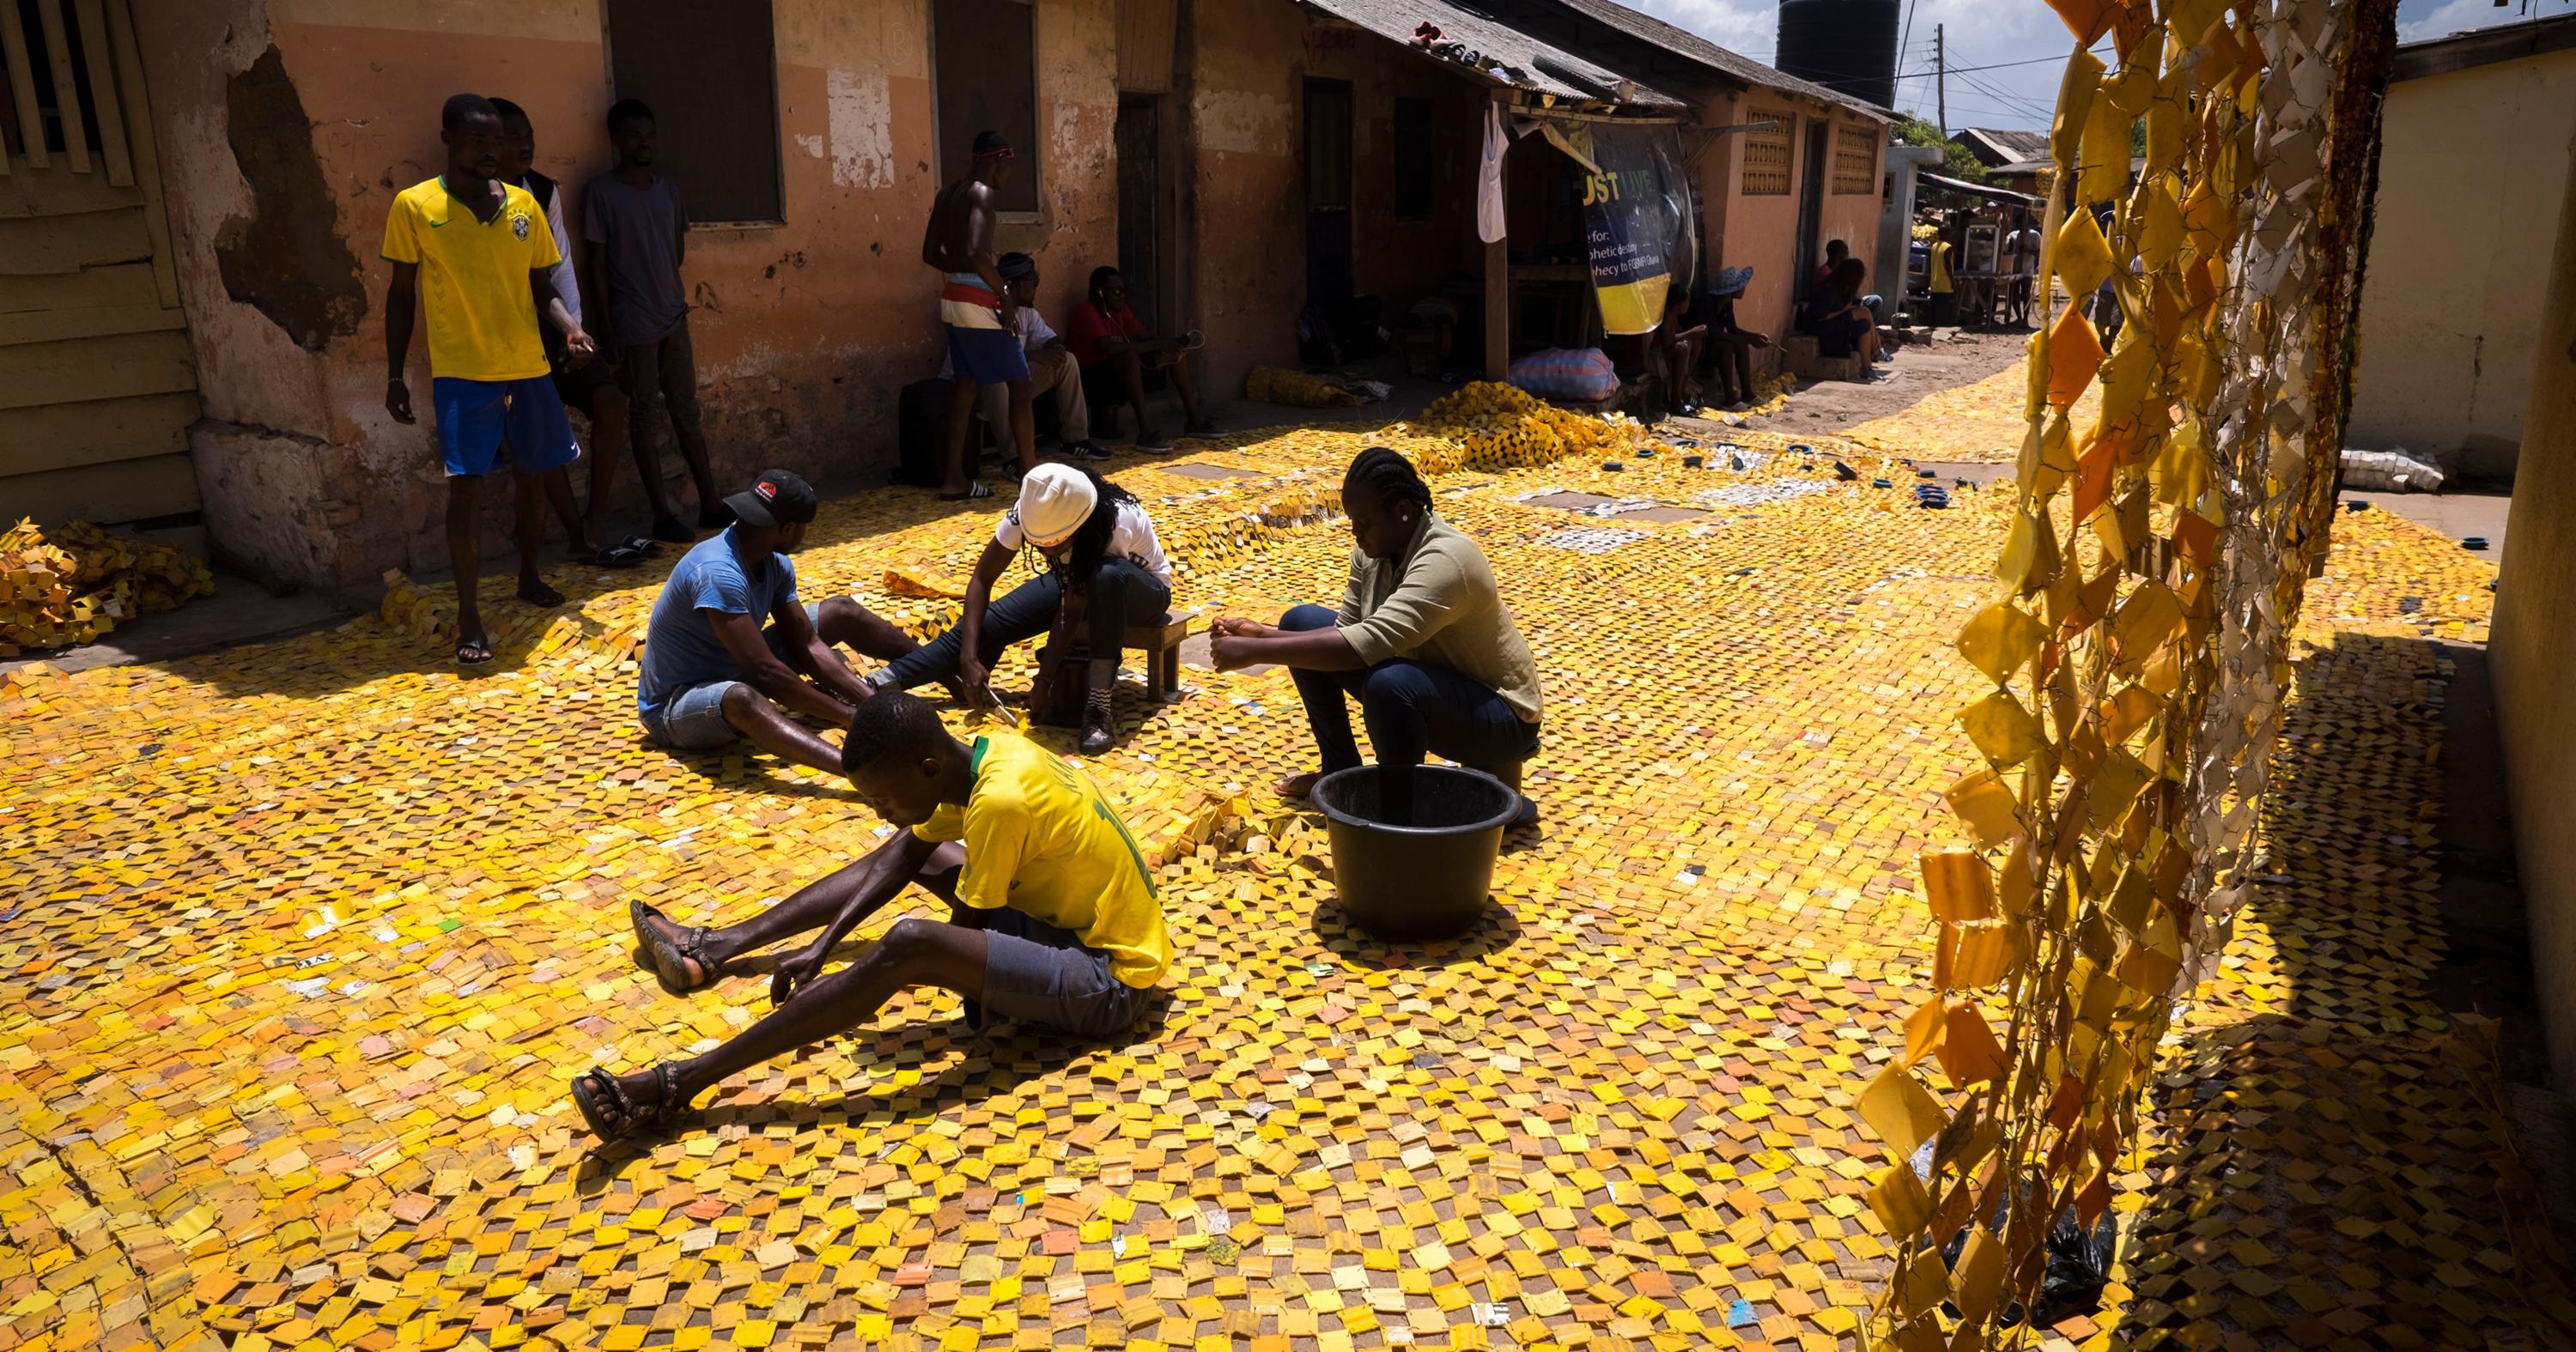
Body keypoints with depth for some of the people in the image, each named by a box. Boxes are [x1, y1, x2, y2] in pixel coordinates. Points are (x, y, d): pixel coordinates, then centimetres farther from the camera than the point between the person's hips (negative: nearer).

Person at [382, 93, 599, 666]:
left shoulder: (523, 204, 6)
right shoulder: (414, 206, -2)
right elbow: (401, 295, 2)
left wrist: (570, 328, -8)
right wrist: (395, 375, -1)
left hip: (528, 365, 4)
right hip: (461, 370, -4)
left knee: (534, 474, 13)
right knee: (467, 484, -8)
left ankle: (530, 577, 35)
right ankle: (469, 618, -5)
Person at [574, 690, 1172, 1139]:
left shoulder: (1001, 803, -28)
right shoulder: (983, 755, -2)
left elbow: (965, 930, -16)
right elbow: (899, 857, 8)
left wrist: (886, 984, -4)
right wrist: (821, 945, 1)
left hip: (1110, 983, -10)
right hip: (1071, 920, 10)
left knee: (909, 945, -28)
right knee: (911, 851, 15)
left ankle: (680, 1084, -21)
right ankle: (721, 946, 20)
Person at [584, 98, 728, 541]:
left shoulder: (668, 189, 10)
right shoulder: (601, 191, -5)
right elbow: (596, 262, -7)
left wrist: (660, 285, 7)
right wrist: (608, 329, -10)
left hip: (673, 316, 5)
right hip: (633, 323, -5)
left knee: (686, 411, 8)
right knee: (644, 418, 0)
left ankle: (710, 506, 12)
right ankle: (663, 516, 3)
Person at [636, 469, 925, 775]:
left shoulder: (775, 564, -5)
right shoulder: (717, 572, -32)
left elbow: (808, 646, -3)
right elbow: (765, 672, -37)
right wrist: (852, 717, -34)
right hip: (676, 706, -9)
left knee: (842, 611, 5)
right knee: (741, 698, -45)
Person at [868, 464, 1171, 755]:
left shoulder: (1116, 522, -37)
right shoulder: (1026, 515, -26)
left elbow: (1074, 613, -30)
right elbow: (982, 579, -20)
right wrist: (969, 658, -29)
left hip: (1137, 592, -4)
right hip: (1075, 579, 4)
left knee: (1108, 577, -40)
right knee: (986, 624, -16)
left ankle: (1097, 705, -35)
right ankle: (873, 686, -14)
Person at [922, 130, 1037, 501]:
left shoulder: (949, 193, 13)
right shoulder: (982, 193, -14)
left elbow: (931, 253, 16)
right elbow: (975, 253, -27)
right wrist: (1005, 293, -18)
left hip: (953, 299, 9)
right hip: (978, 303, -9)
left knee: (966, 384, 12)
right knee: (1020, 383, -1)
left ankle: (954, 477, 11)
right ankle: (1031, 474, 2)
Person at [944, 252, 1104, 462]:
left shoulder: (1026, 312, 4)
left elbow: (1050, 339, 8)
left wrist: (1056, 349, -19)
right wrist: (1037, 355, -33)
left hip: (1010, 382, 8)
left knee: (1066, 361, 1)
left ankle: (1076, 441, 1)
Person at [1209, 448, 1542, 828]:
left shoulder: (1444, 560, -32)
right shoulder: (1373, 548, -7)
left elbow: (1365, 645, -42)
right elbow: (1347, 631, -2)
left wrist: (1254, 652, -39)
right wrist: (1262, 633, -17)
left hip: (1500, 715, -8)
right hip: (1427, 680, 8)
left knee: (1389, 681, -40)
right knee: (1300, 622, 3)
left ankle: (1401, 816, -16)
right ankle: (1342, 773, 13)